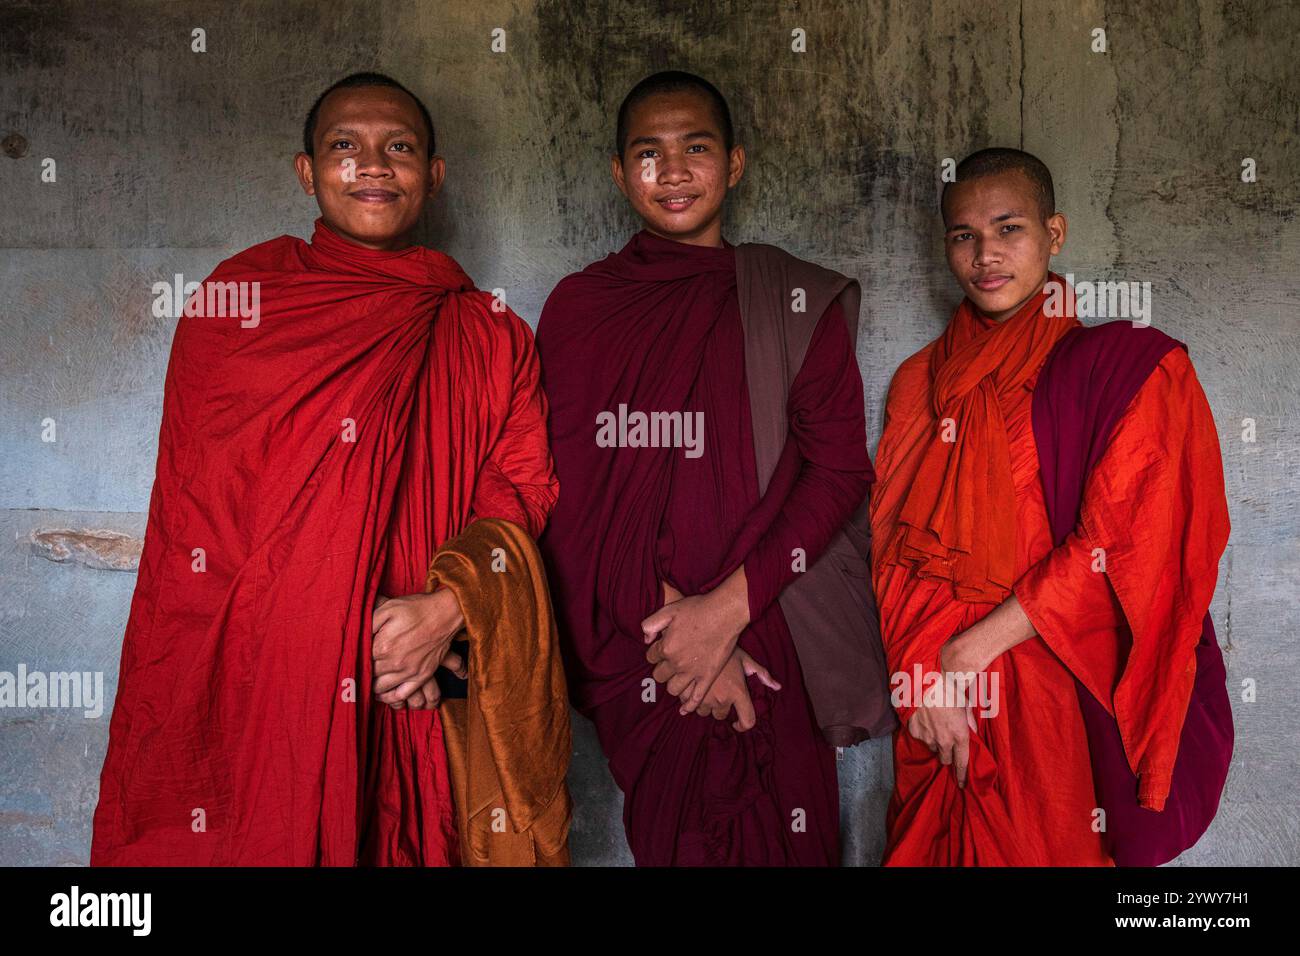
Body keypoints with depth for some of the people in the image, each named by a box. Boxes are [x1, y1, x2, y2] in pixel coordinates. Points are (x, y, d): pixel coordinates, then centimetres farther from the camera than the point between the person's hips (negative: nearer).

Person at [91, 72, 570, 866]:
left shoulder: (490, 336, 10)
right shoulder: (240, 299, 4)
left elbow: (522, 485, 2)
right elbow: (201, 502, -2)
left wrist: (448, 605, -17)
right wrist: (362, 628, -10)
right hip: (254, 695, -1)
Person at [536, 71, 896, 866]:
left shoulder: (799, 302, 4)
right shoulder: (578, 308, 5)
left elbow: (840, 467, -3)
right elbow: (579, 490, -1)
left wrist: (727, 606, -13)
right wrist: (674, 618, -11)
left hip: (773, 642, 0)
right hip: (637, 659, 0)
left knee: (785, 845, 6)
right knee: (673, 843, 6)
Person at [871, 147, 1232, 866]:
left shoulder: (1131, 367, -5)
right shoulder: (920, 381, 8)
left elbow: (1117, 545, -13)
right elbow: (893, 546, 2)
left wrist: (968, 651, -15)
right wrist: (921, 675, -13)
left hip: (1064, 699, -3)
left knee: (1044, 849, 9)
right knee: (939, 847, 15)